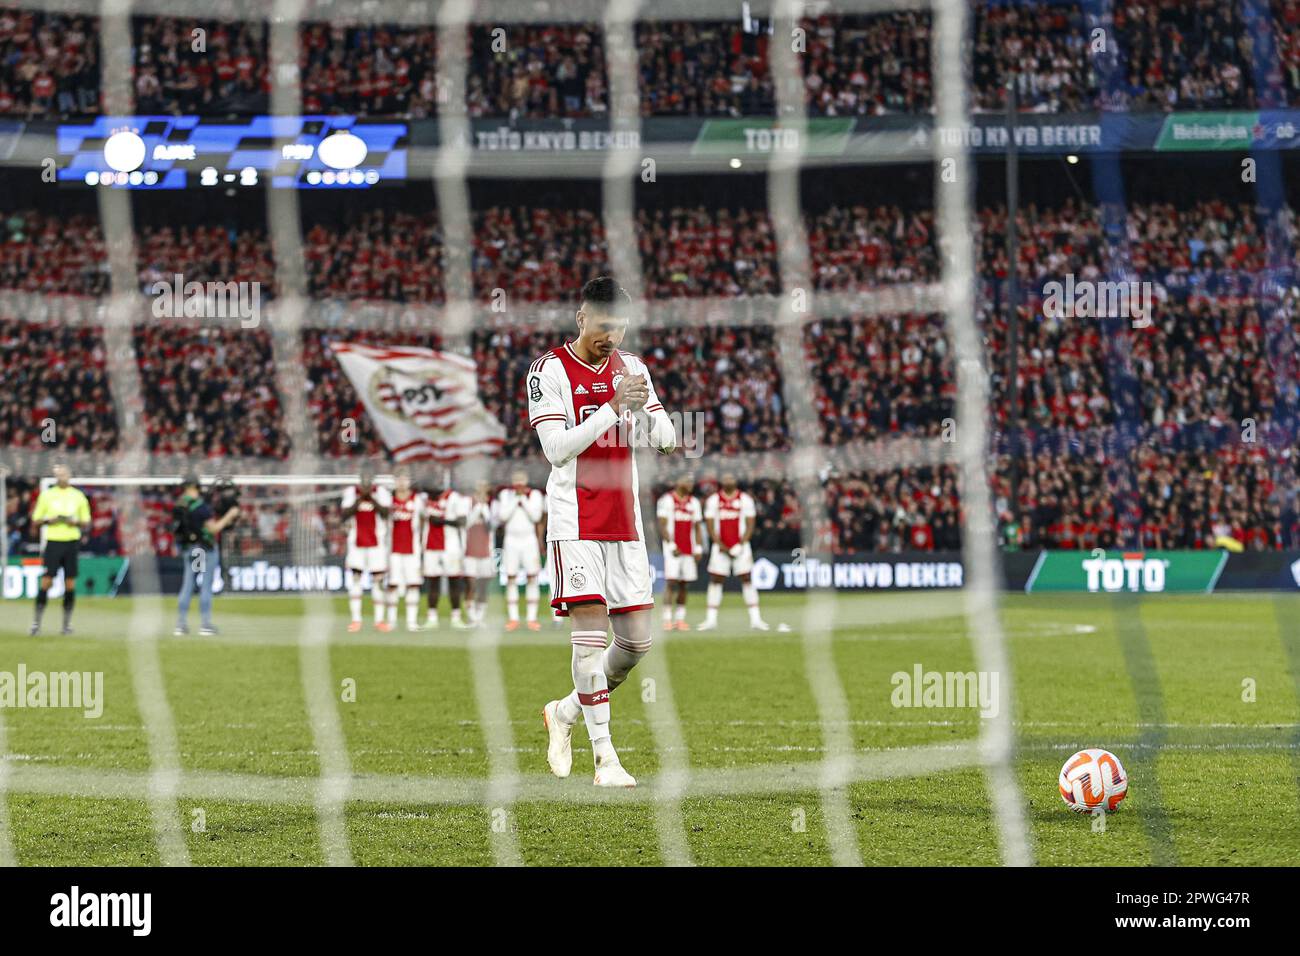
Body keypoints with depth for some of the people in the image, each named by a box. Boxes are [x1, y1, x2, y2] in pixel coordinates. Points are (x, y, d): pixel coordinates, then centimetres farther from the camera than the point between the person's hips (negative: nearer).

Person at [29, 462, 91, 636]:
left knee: (70, 584, 0)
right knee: (46, 581, -8)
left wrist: (76, 522, -9)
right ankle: (36, 623, -4)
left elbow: (86, 523, 12)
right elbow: (35, 522, 6)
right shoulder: (46, 495, 5)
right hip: (52, 542, -1)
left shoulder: (78, 496, 8)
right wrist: (48, 520, -13)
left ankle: (67, 622, 9)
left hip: (72, 542, 1)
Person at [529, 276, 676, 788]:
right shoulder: (550, 370, -5)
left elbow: (664, 438, 9)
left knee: (636, 639, 3)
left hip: (624, 524, 6)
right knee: (590, 631, -11)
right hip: (576, 523, -6)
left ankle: (565, 712, 25)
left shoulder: (631, 367, 12)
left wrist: (646, 408, -13)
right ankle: (605, 757, -10)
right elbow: (556, 448, -13)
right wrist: (613, 406, -20)